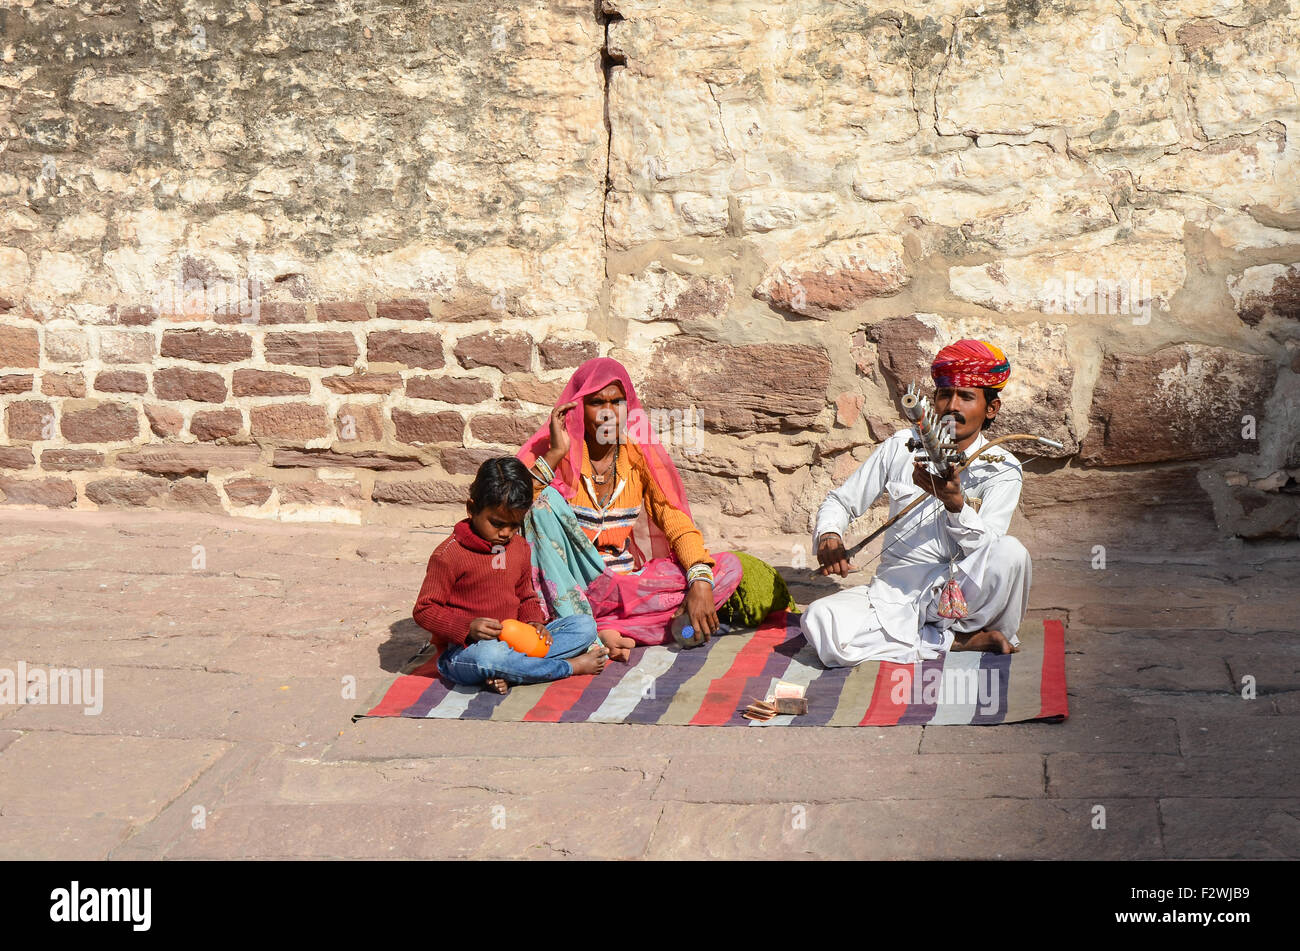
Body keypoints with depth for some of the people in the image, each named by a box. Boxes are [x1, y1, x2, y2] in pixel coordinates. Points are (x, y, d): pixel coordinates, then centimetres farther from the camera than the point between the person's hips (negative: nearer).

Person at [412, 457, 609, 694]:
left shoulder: (520, 547, 10)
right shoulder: (449, 554, -12)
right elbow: (424, 610, -12)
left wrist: (533, 622, -2)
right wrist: (468, 627, -27)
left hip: (511, 642, 7)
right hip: (462, 651, -7)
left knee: (585, 626, -4)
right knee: (491, 655, -43)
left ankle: (506, 672, -23)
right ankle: (570, 666, -18)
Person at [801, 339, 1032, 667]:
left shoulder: (1003, 470, 1)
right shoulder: (901, 447, 7)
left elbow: (987, 551, -14)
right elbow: (841, 501, 13)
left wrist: (955, 502, -32)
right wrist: (828, 536, -10)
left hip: (961, 594, -2)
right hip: (895, 592, 3)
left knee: (1011, 553, -35)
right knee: (819, 621, -30)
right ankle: (959, 641, -17)